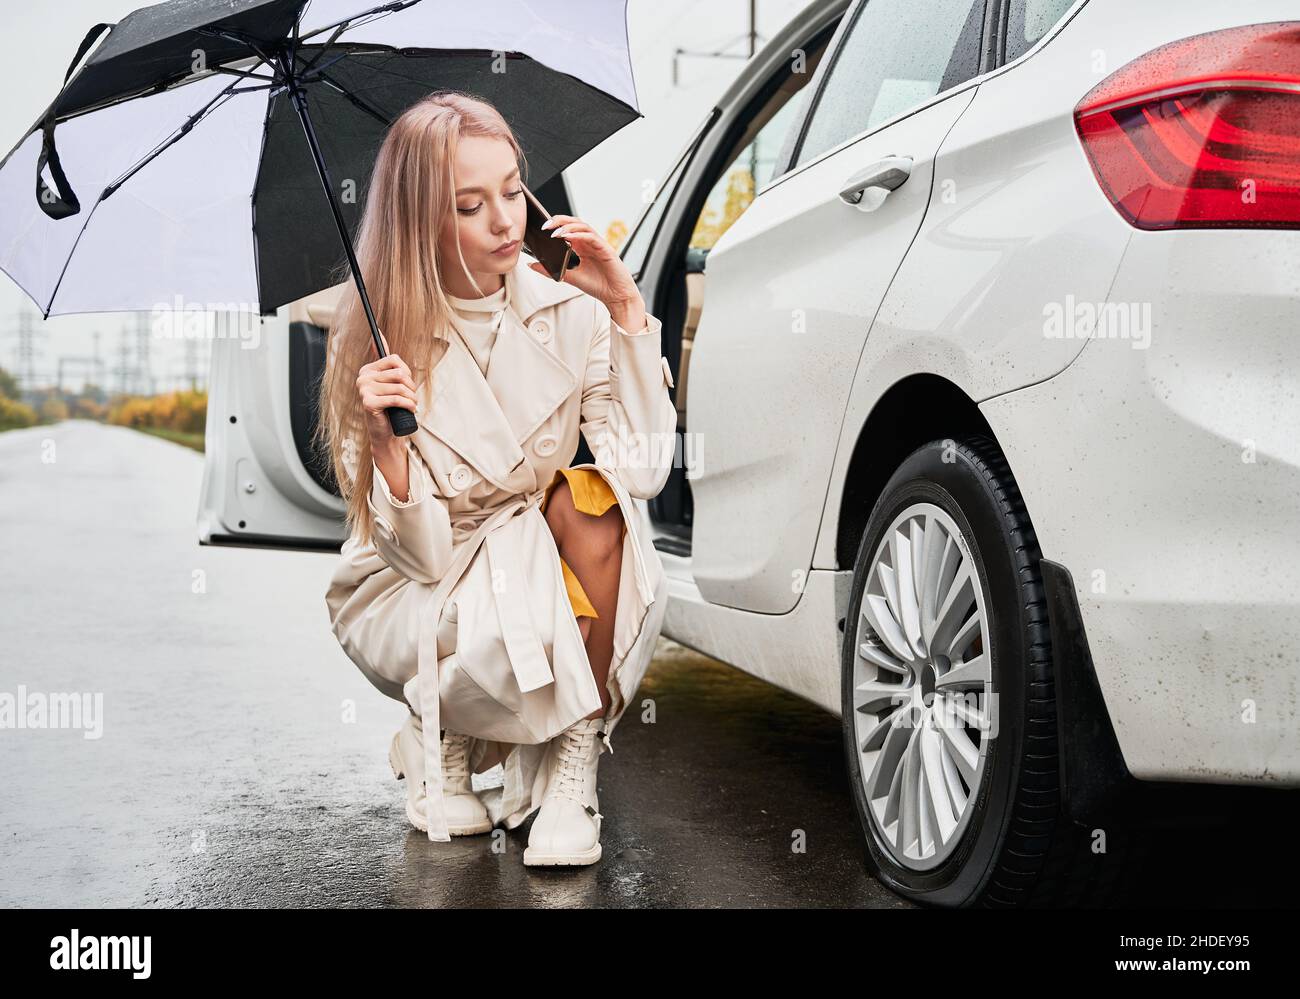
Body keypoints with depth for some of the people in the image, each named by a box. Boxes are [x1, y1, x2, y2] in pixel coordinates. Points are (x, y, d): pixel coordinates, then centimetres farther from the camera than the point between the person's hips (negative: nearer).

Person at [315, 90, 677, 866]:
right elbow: (421, 554, -18)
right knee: (522, 628, -33)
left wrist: (627, 306, -24)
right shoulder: (380, 342, -15)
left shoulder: (566, 312, -9)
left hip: (551, 571, 3)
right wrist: (386, 442, -36)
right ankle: (441, 741, 3)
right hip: (408, 600, -3)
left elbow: (644, 469, -21)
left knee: (588, 500, -28)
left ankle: (573, 768, -17)